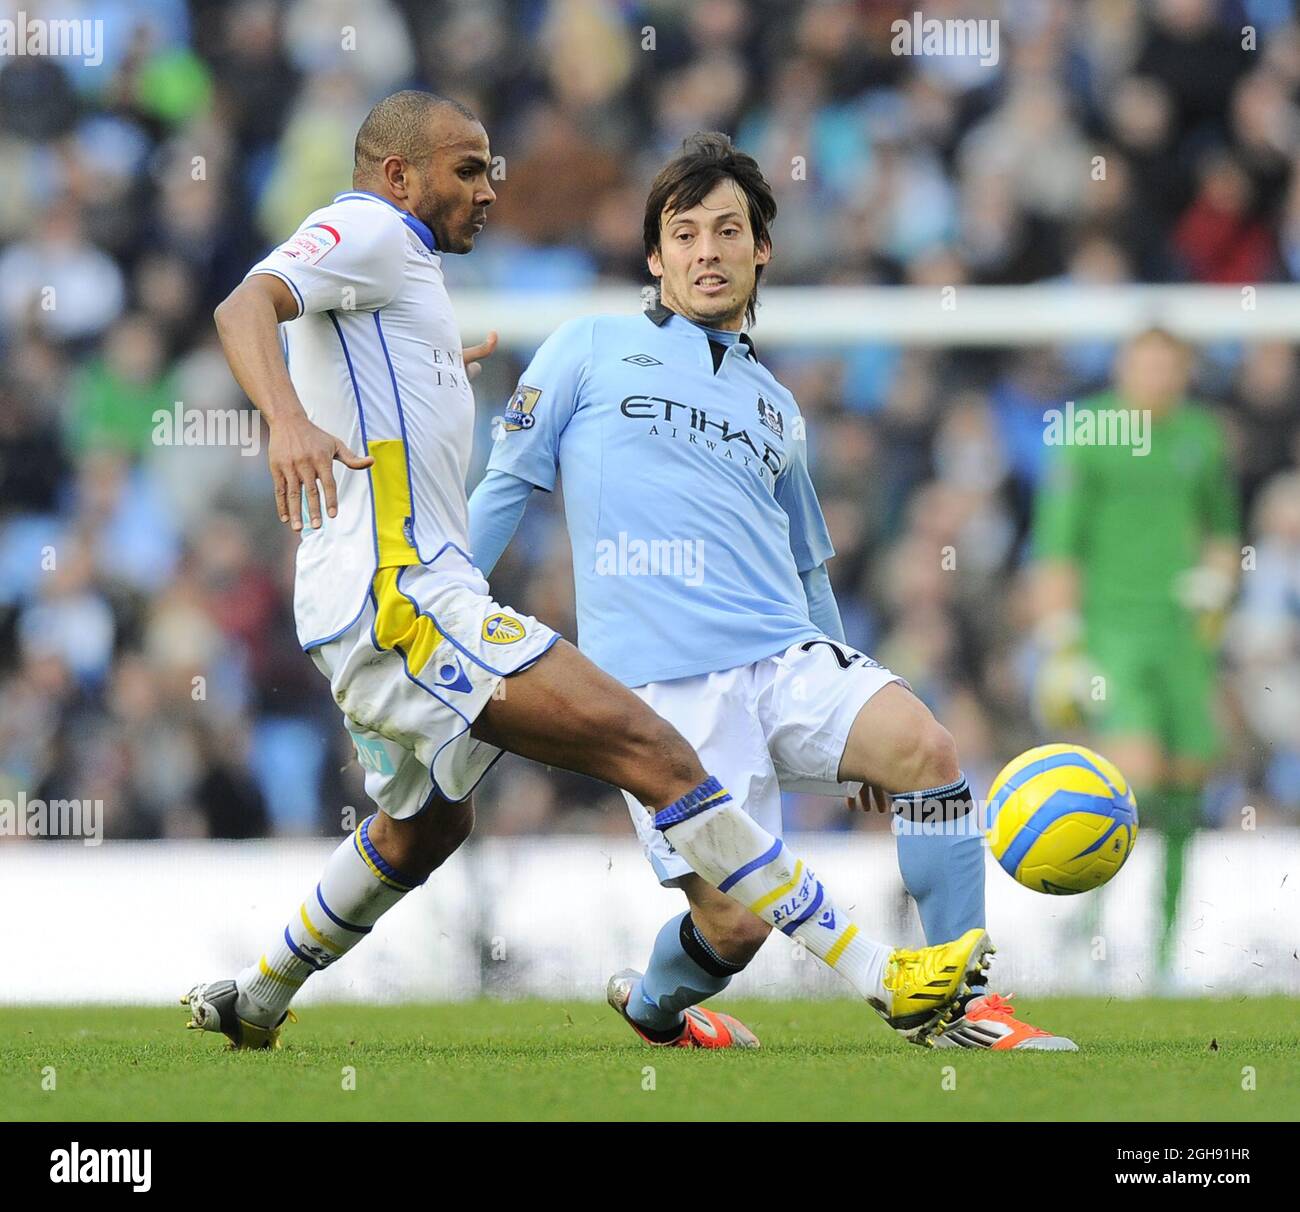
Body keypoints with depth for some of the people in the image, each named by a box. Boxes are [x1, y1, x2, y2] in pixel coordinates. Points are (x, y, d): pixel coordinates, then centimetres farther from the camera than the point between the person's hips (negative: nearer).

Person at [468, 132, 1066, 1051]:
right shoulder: (591, 351, 12)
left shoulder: (778, 411, 24)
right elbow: (506, 490, 12)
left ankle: (965, 1008, -14)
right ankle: (652, 1006, 22)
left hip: (786, 660, 4)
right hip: (661, 686, -4)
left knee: (923, 745, -26)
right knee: (735, 923, -15)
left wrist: (852, 736, 28)